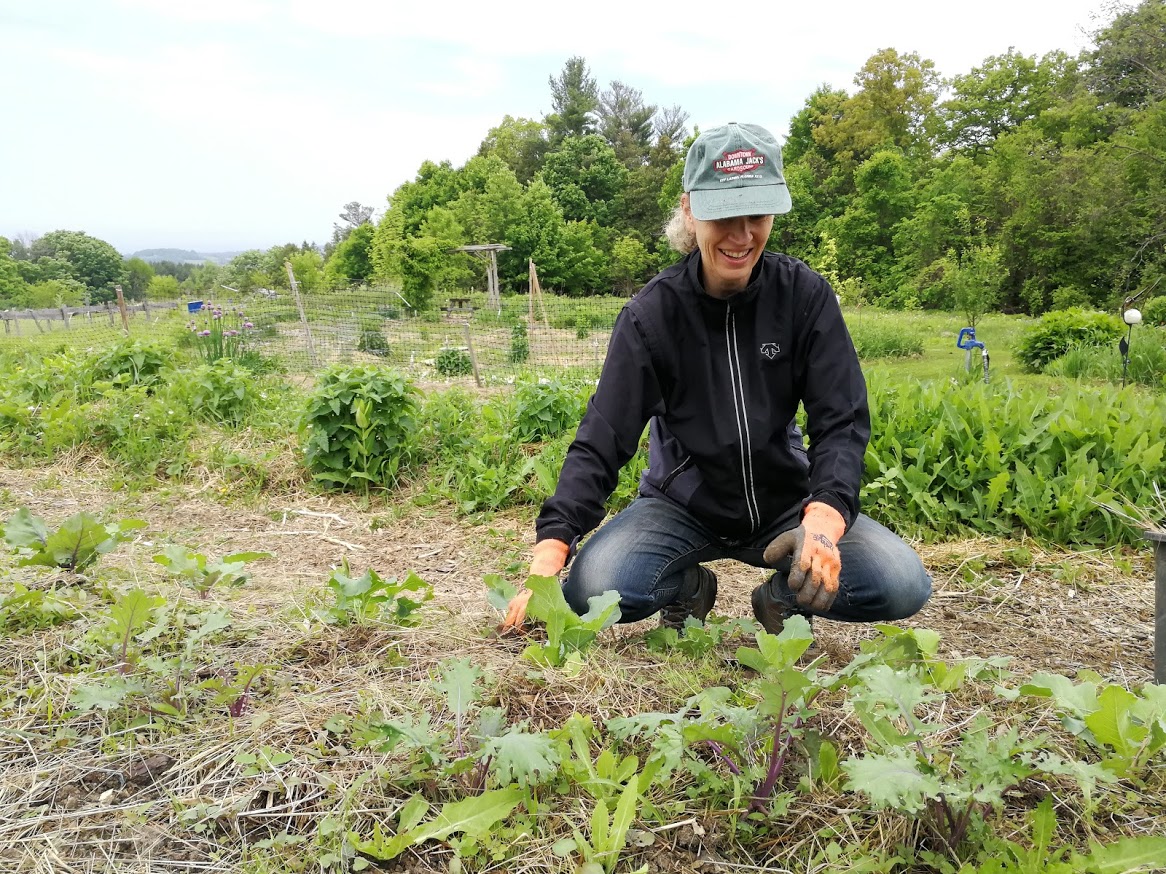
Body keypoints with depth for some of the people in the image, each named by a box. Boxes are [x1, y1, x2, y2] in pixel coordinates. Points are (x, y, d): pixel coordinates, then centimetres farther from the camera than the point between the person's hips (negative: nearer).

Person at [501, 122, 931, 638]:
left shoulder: (804, 295, -11)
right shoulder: (652, 313, -14)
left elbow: (841, 421, -16)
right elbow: (601, 440, -19)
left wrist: (823, 518, -37)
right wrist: (549, 553, -33)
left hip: (785, 501, 1)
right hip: (683, 506, 0)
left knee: (903, 586, -24)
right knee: (590, 590, -28)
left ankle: (786, 596, 7)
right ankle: (689, 589, 6)